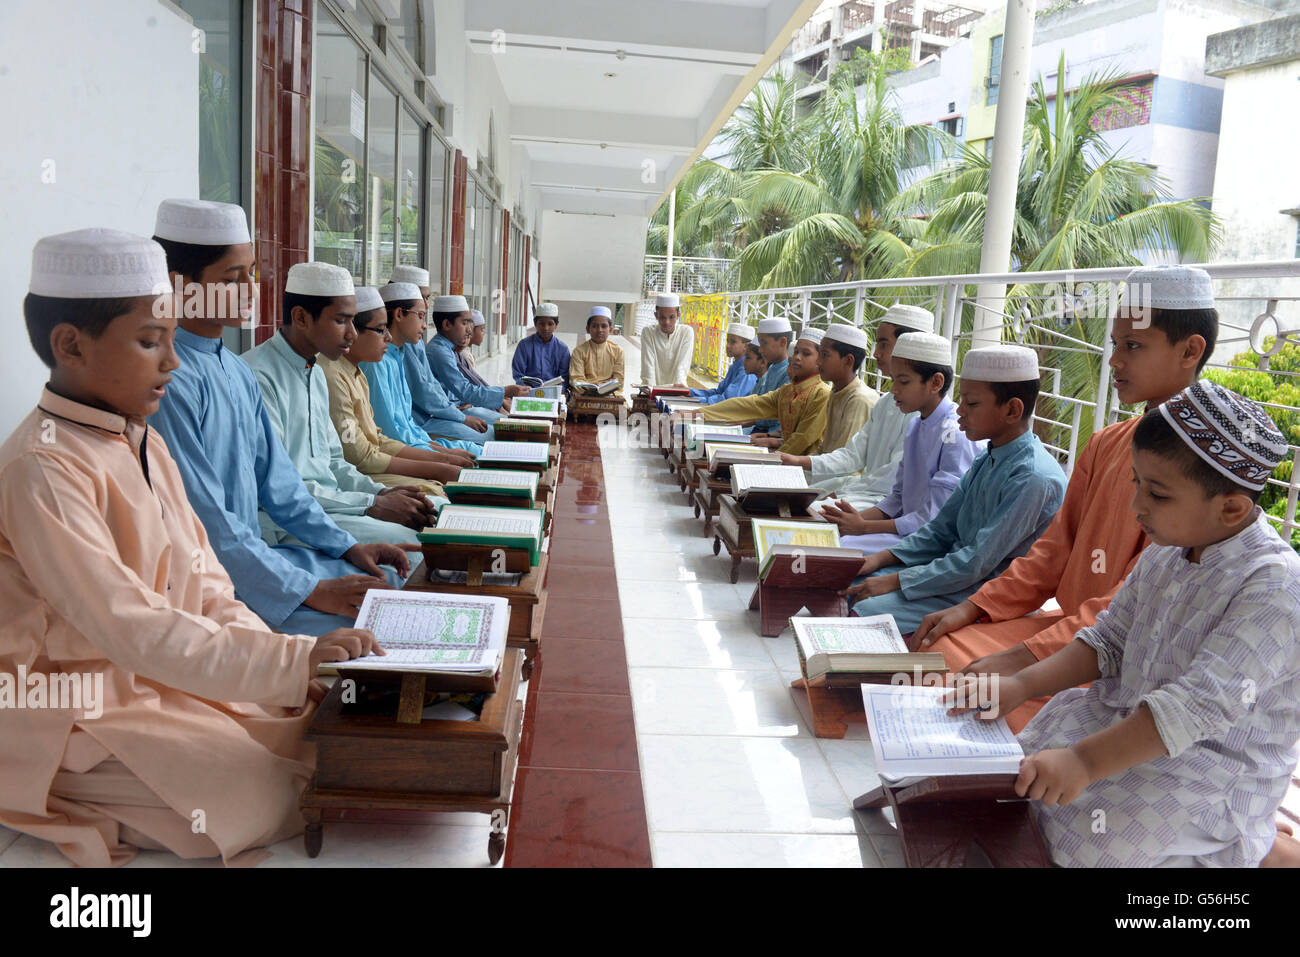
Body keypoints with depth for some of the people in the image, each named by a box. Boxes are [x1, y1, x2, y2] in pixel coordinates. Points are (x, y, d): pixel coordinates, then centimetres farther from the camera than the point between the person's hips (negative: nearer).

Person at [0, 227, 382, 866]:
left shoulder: (145, 444, 5)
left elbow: (208, 591, 3)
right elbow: (135, 633, -29)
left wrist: (296, 670, -10)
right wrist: (296, 661, -32)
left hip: (167, 674, 8)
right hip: (75, 724, -8)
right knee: (277, 796, -15)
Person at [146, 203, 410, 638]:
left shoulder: (239, 372, 10)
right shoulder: (170, 381, -20)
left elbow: (276, 482, 15)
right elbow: (207, 524, -22)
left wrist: (348, 547, 7)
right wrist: (311, 592, -22)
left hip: (251, 551, 9)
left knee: (389, 581, 5)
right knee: (353, 626, -23)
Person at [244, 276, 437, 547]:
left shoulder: (316, 374, 15)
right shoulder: (259, 377, -16)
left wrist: (382, 493, 0)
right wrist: (372, 505, -19)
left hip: (330, 501, 9)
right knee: (401, 538, -28)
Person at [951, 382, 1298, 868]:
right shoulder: (1166, 551, 2)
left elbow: (1205, 703, -30)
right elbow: (1109, 639, 7)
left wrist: (1086, 761, -37)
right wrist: (1021, 685, -7)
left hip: (1214, 765, -7)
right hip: (1131, 718, 7)